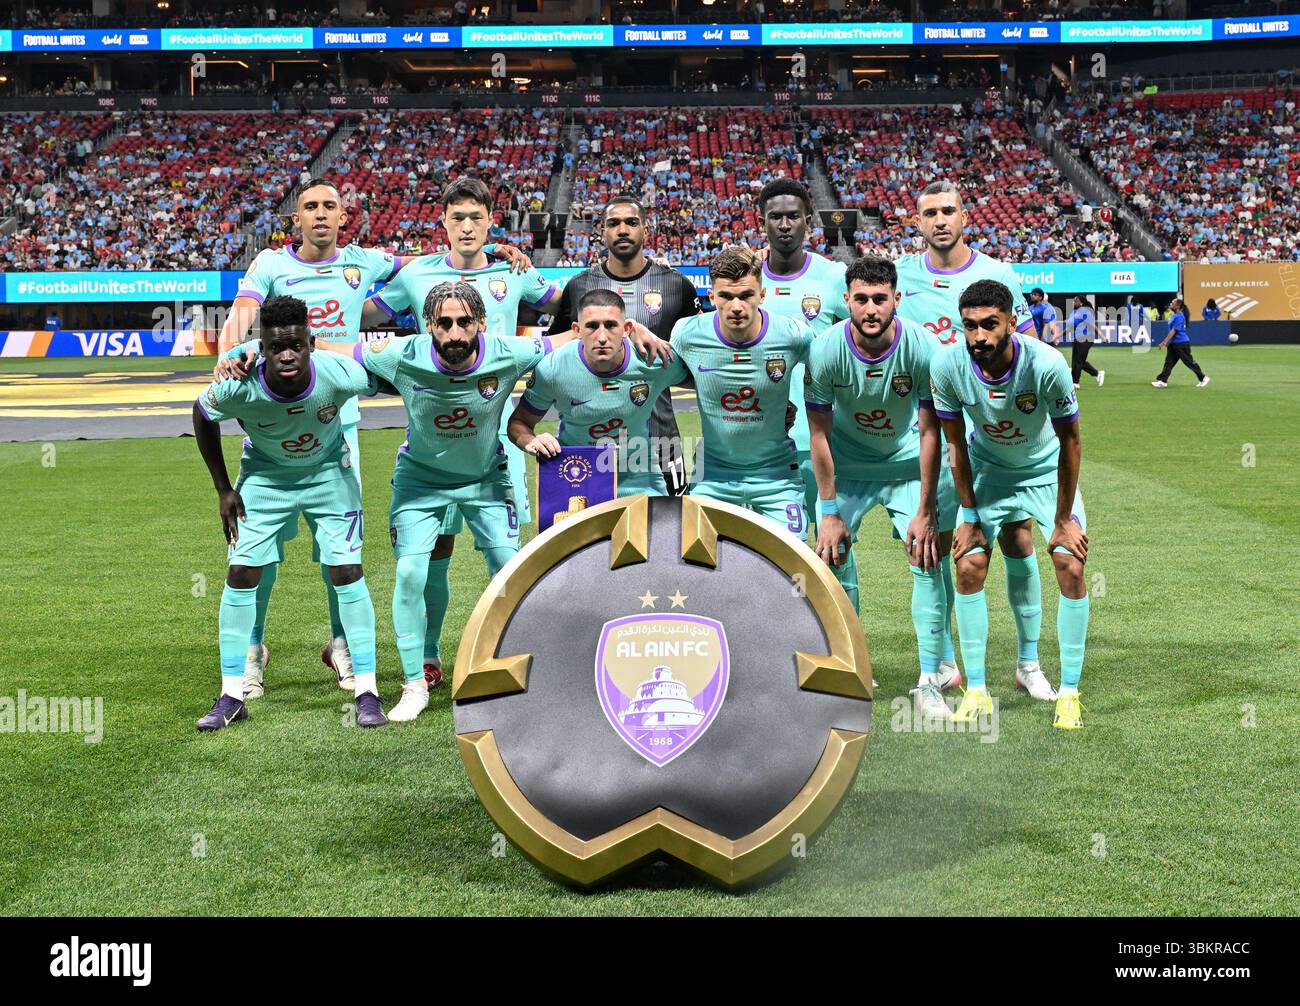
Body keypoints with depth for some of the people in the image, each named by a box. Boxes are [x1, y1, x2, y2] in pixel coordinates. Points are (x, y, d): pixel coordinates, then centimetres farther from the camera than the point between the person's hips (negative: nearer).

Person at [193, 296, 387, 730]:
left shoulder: (340, 375, -34)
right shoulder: (239, 386, -31)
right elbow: (203, 417, -9)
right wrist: (223, 489, -6)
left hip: (329, 474, -1)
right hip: (265, 477, 1)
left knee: (347, 571, -7)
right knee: (241, 572, -4)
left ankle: (366, 691, 2)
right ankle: (232, 695, 7)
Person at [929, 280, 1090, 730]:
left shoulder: (1047, 365, -33)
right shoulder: (947, 367, -26)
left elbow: (1070, 444, -19)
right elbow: (956, 444, -11)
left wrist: (1064, 519, -14)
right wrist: (968, 516, -8)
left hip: (1046, 469, -2)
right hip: (986, 469, 2)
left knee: (1071, 565, -13)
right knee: (969, 567, -9)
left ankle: (1069, 693, -1)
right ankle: (976, 692, 2)